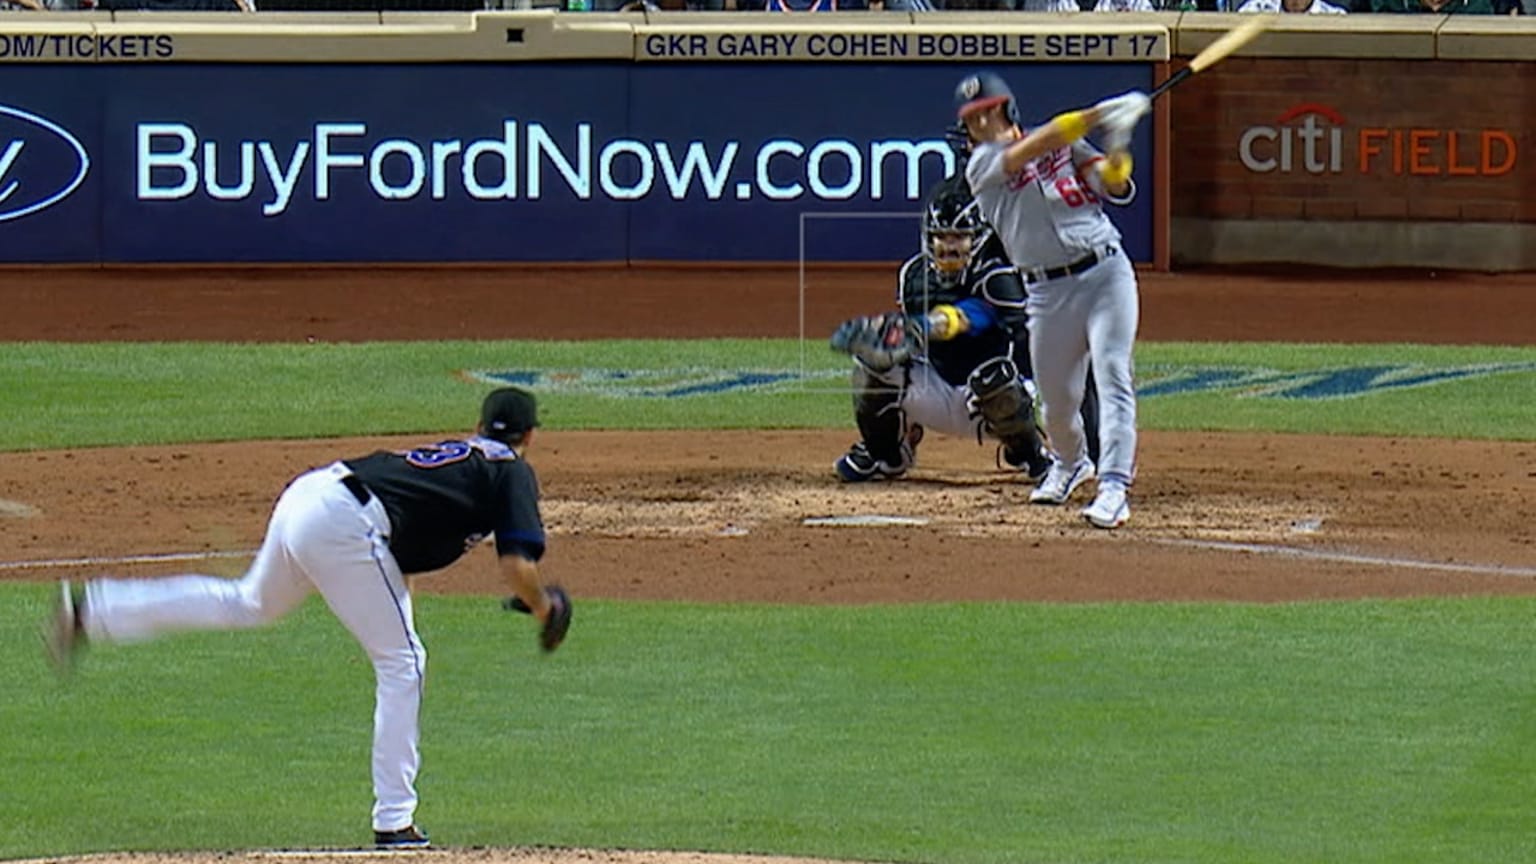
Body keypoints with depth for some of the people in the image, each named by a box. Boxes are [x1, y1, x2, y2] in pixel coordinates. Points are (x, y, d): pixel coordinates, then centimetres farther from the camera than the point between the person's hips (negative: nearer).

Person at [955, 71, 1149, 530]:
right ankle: (1070, 463, 41)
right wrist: (1100, 114, -26)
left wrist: (1118, 148, -23)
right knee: (1057, 398, 10)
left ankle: (1114, 485, -22)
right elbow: (1032, 148, -17)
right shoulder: (981, 165, 0)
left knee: (1112, 377, -16)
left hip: (1106, 272, -1)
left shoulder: (1066, 145, 9)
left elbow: (1117, 188, 0)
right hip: (1048, 292, 1)